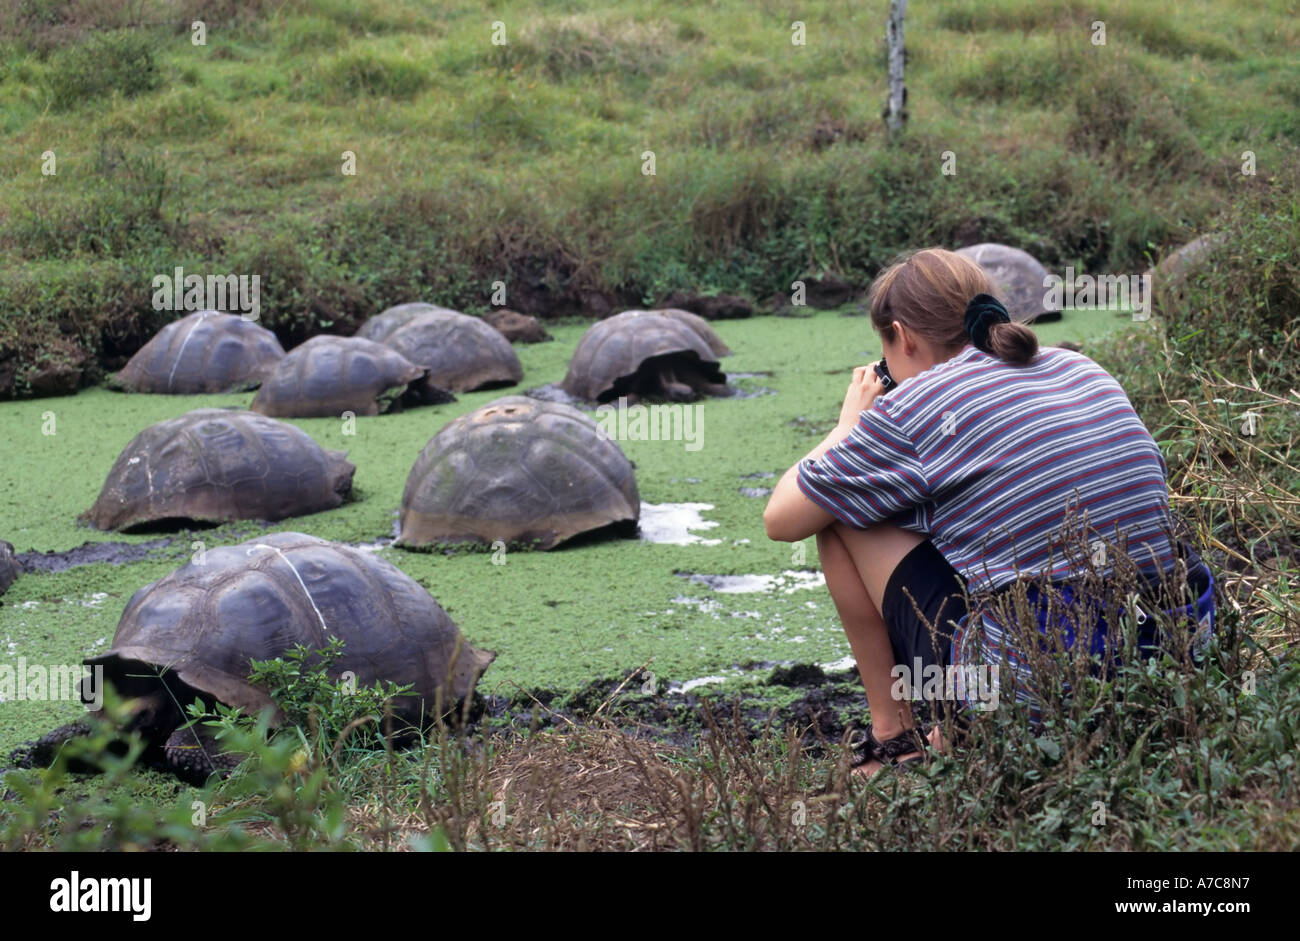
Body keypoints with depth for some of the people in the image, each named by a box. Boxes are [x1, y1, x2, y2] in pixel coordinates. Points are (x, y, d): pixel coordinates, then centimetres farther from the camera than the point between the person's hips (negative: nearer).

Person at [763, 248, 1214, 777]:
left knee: (838, 508, 9)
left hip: (1030, 700, -7)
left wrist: (849, 426, 23)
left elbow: (780, 519, 5)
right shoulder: (1084, 370, 13)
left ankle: (893, 734, 15)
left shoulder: (914, 405, -5)